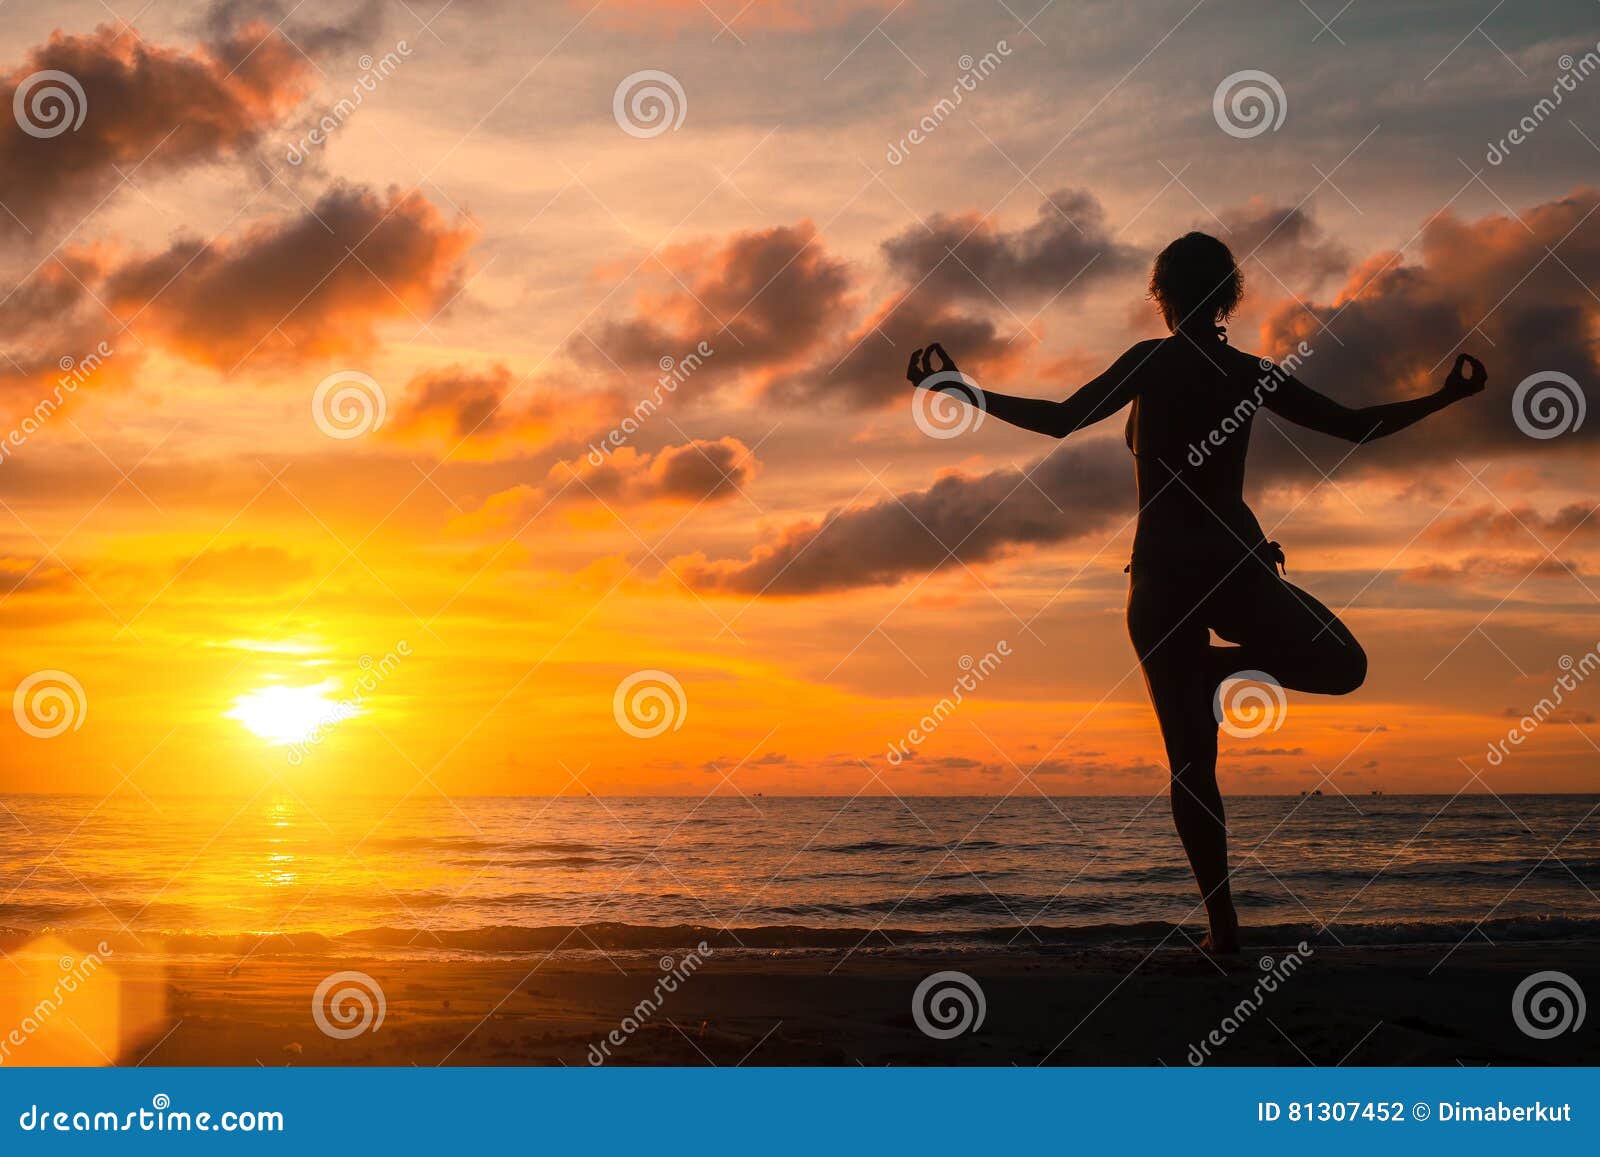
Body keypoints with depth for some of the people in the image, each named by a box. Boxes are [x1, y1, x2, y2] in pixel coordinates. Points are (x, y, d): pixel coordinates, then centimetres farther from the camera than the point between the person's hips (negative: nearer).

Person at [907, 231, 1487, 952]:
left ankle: (1222, 921, -3)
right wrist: (1445, 398, 25)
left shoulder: (1151, 364, -3)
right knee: (1343, 665, 20)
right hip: (1238, 568, 0)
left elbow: (1060, 420, -10)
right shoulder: (1254, 376, 5)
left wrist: (958, 389, -2)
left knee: (1190, 763, 4)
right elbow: (1356, 426, 11)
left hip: (1161, 579, 0)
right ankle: (1228, 664, -1)